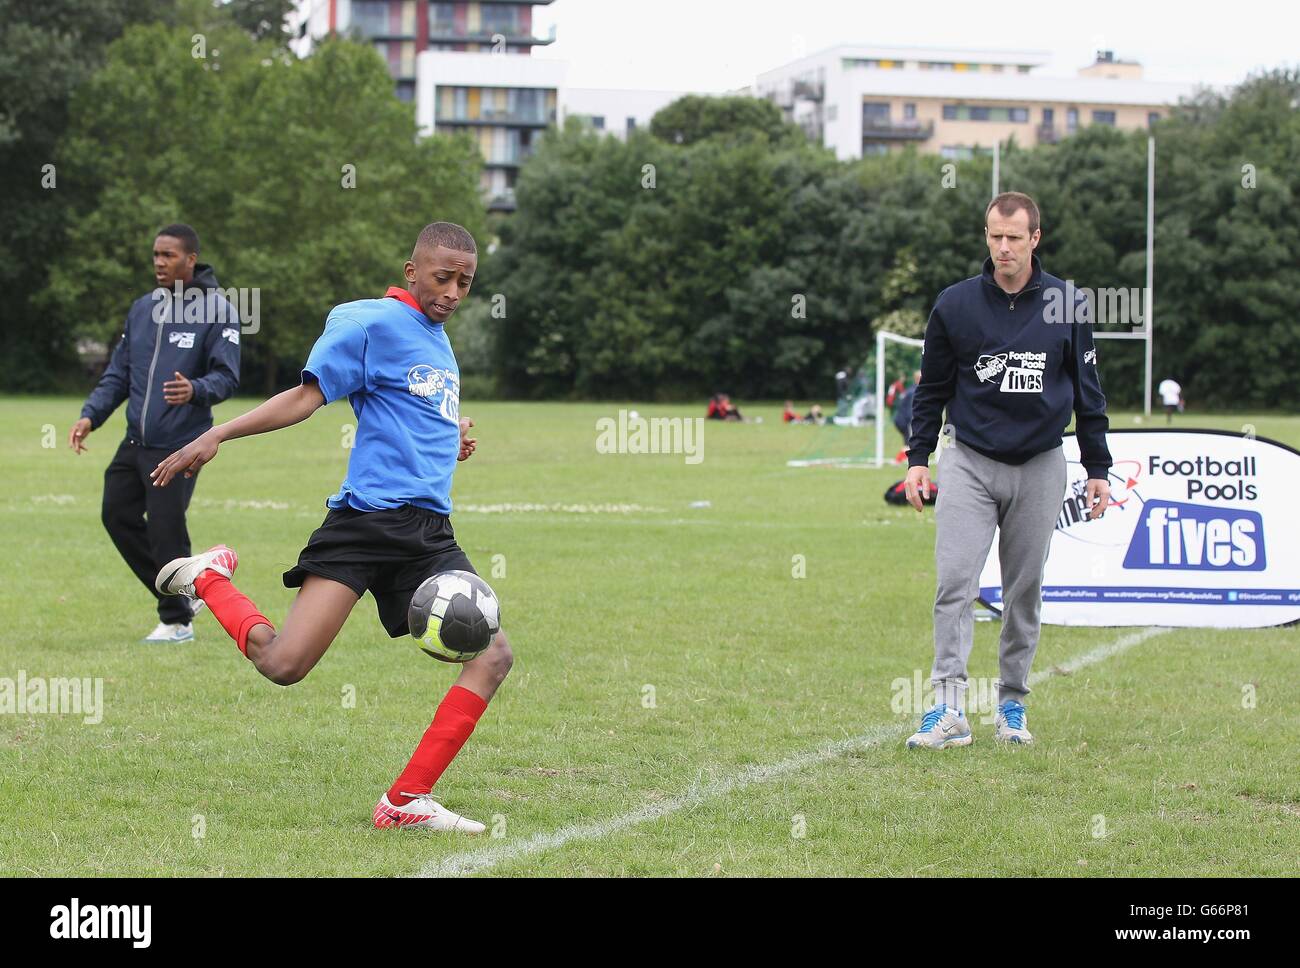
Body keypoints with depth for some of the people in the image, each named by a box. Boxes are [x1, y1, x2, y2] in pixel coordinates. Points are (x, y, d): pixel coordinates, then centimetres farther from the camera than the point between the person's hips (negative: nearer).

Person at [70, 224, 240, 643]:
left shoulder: (217, 310, -7)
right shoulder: (141, 308, 12)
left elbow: (227, 376, -12)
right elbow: (119, 372, 16)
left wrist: (195, 390, -32)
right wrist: (90, 415, 3)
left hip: (179, 446, -7)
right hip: (135, 440, 7)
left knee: (165, 531, -6)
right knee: (117, 516, 8)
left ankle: (177, 620, 11)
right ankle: (179, 595, 24)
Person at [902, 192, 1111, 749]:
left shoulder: (1067, 305, 2)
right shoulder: (955, 305, 1)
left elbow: (1088, 392, 9)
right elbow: (931, 389, 10)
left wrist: (1097, 468, 8)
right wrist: (919, 457, 4)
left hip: (1039, 467, 1)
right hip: (970, 463, -1)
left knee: (1025, 592, 6)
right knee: (954, 582, -13)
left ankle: (1012, 706, 16)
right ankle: (949, 708, -17)